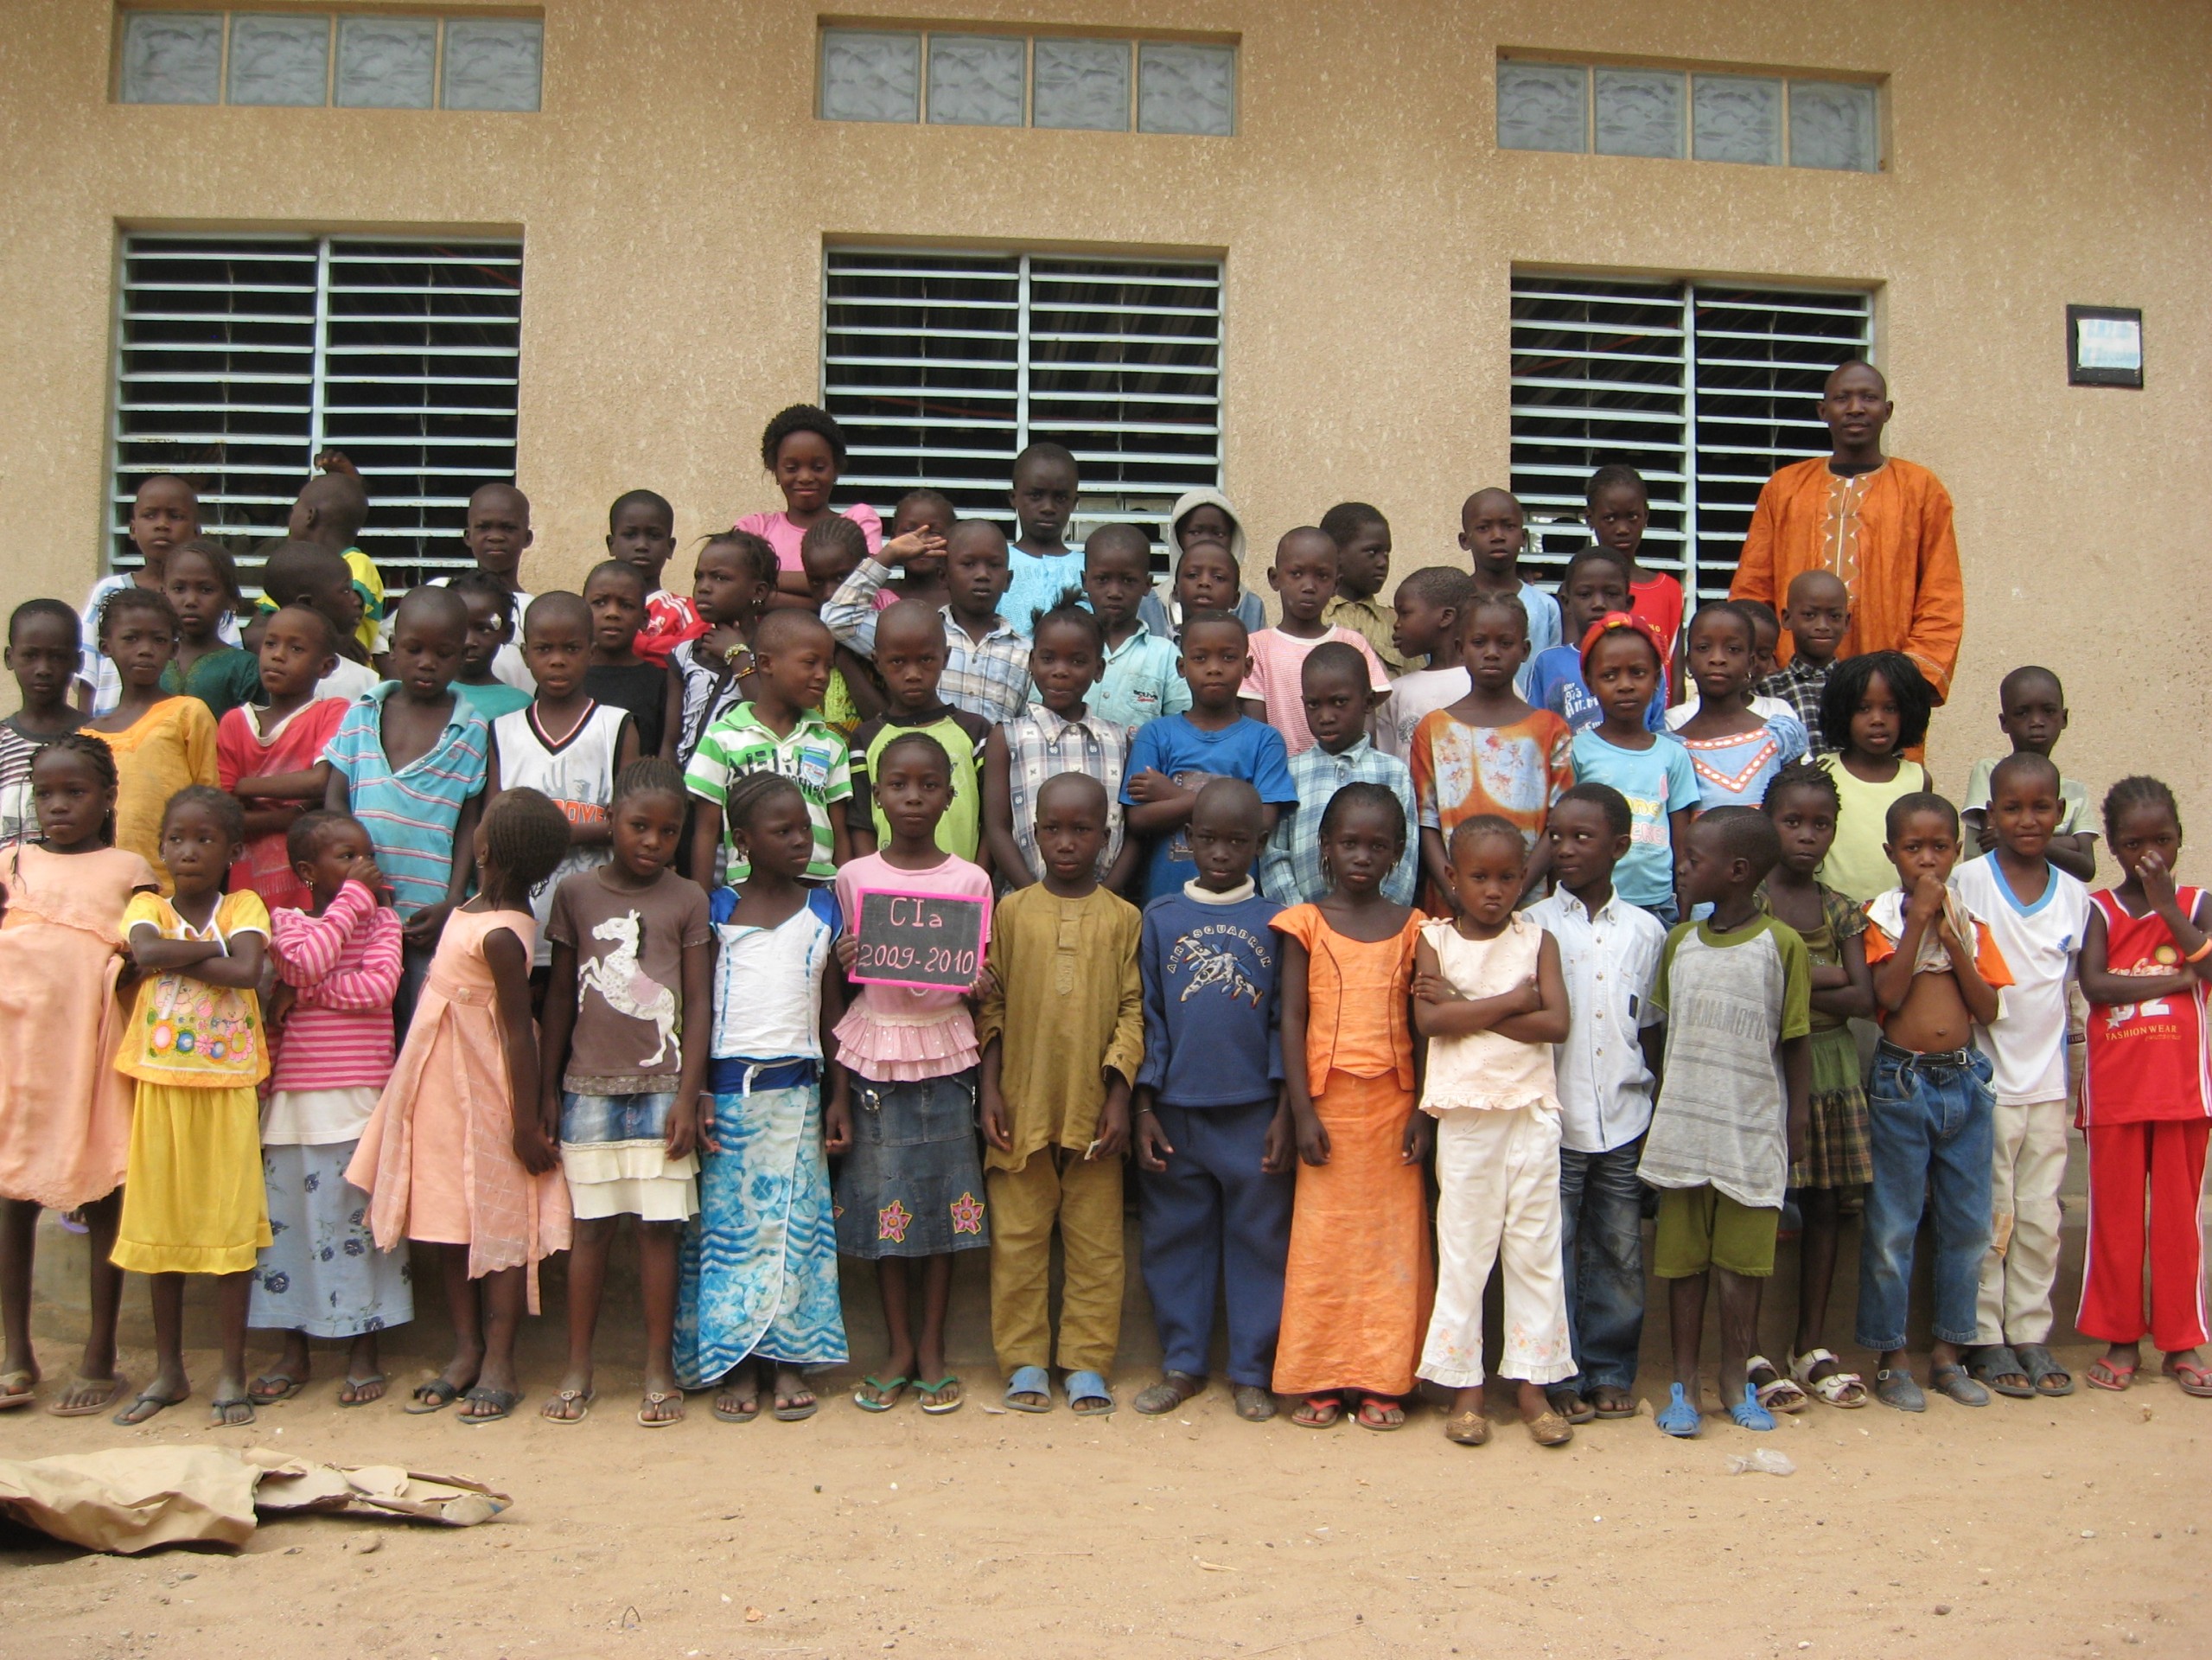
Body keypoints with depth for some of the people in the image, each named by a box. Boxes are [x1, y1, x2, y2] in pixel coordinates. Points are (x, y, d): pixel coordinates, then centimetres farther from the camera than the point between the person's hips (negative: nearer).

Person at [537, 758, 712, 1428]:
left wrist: (688, 1098, -6)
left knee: (659, 1225, 1)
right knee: (589, 1223, 5)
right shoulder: (576, 892, 4)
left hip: (661, 1088, -1)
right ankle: (577, 1369, 15)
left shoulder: (688, 900, 1)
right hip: (589, 1088, 1)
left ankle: (659, 1370, 11)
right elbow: (559, 996, 9)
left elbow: (699, 1005, 0)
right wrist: (547, 1089, 9)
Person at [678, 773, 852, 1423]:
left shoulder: (823, 909, 7)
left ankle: (787, 1360, 10)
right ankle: (735, 1364, 10)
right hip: (727, 1084, -1)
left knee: (794, 1222, 2)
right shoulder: (717, 911, 2)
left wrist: (840, 1096, 5)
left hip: (797, 1086, 1)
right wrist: (695, 1093, -6)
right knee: (727, 1222, 1)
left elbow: (833, 1010, 9)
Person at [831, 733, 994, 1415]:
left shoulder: (970, 879, 2)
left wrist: (977, 981, -15)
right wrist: (842, 962, -14)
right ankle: (898, 1348, 17)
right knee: (883, 1200, 4)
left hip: (944, 1050, 0)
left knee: (944, 1201, 3)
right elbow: (842, 976, 8)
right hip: (874, 1049, 0)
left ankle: (932, 1347, 17)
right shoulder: (854, 877, 3)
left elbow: (981, 977, 7)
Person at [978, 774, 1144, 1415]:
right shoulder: (1011, 912, 4)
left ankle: (1087, 1363, 15)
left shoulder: (1123, 919, 2)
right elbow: (990, 1008, 5)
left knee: (1095, 1241, 5)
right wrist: (990, 1090, 0)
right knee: (1017, 1237, 5)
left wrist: (1119, 1096, -6)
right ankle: (1024, 1361, 16)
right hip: (1021, 1103, 1)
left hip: (1092, 1107, 0)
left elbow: (1134, 1012, 1)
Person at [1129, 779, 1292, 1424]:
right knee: (1174, 1238, 8)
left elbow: (1287, 1023, 2)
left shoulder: (1275, 923, 2)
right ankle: (1181, 1364, 22)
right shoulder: (1161, 918, 3)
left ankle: (1251, 1371, 17)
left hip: (1252, 1111, -1)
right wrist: (1143, 1109, -1)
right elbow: (1148, 1018, 4)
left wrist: (1285, 1112, -3)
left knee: (1258, 1239, 5)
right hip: (1175, 1108, 1)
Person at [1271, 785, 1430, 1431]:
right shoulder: (1306, 924, 1)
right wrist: (1302, 1111, -9)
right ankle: (1318, 1380, 12)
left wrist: (1424, 1111, -2)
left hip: (1392, 1104, 1)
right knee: (1322, 1240, 3)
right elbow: (1292, 1019, -2)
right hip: (1328, 1103, -1)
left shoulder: (1411, 928, 5)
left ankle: (1382, 1380, 13)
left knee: (1393, 1242, 4)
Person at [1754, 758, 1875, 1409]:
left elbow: (1864, 999, -3)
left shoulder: (1841, 910, 8)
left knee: (1824, 1206, 8)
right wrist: (1825, 973, -13)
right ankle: (1750, 1355, 6)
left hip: (1830, 1067, 5)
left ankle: (1812, 1348, 20)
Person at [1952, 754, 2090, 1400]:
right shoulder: (1967, 882, -7)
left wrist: (2062, 1062, 9)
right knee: (1988, 1216, 1)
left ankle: (2031, 1334, 19)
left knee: (2041, 1218, 9)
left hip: (2048, 1081, 4)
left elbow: (2065, 985, 14)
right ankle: (1984, 1338, 12)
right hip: (1986, 1077, -4)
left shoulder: (2075, 896, 6)